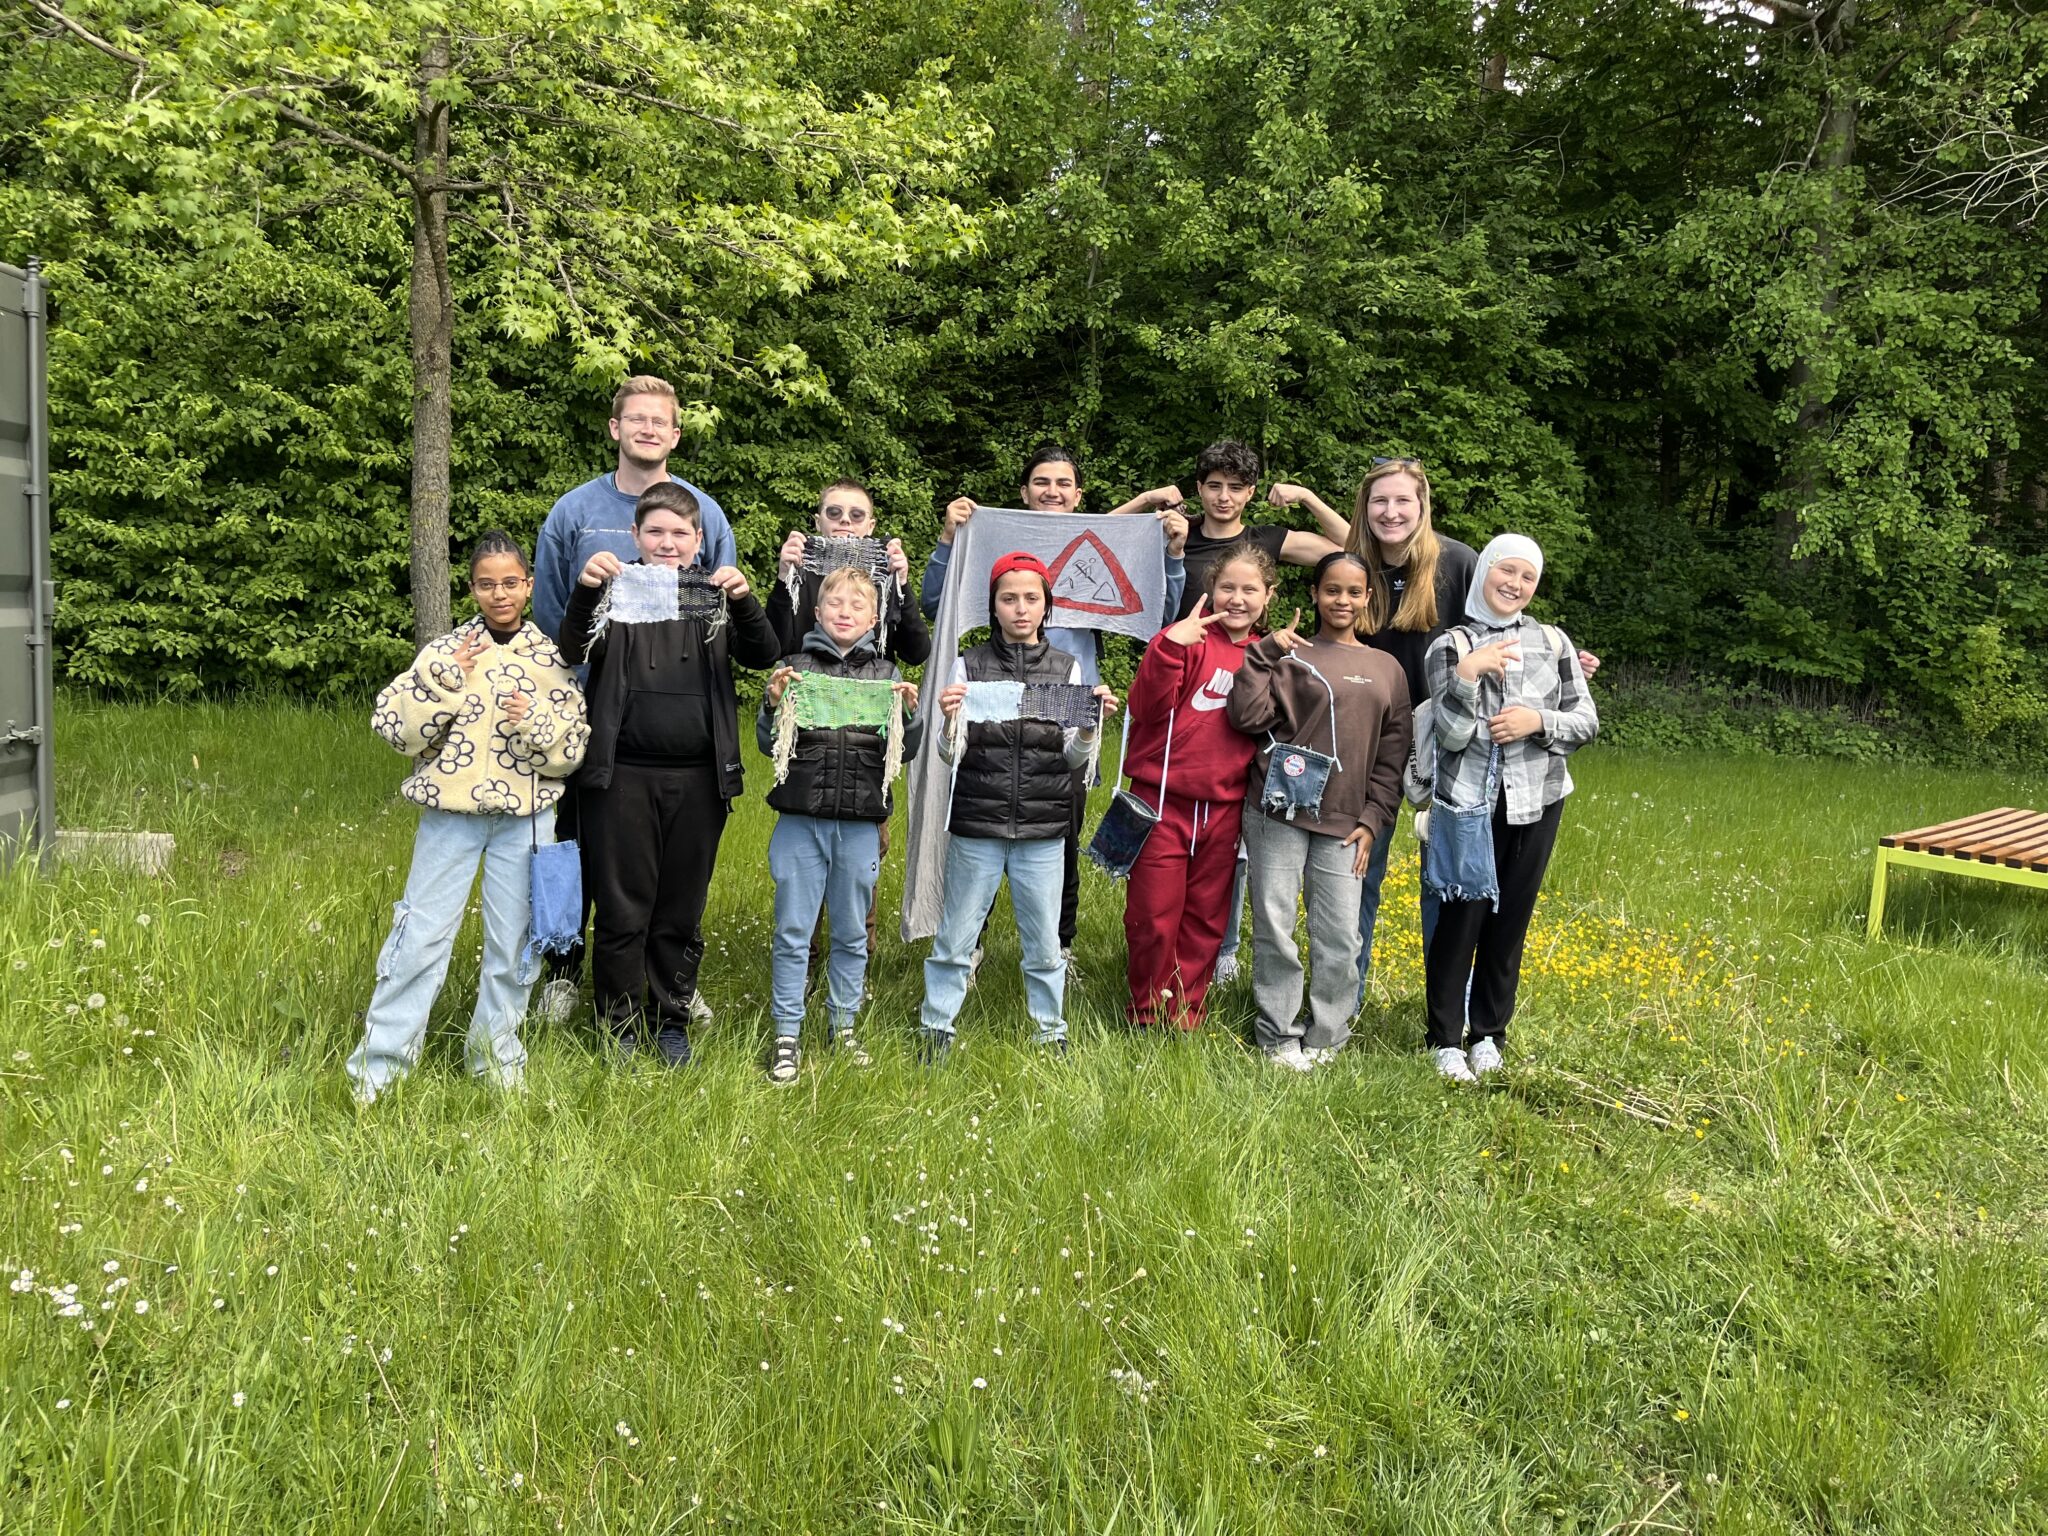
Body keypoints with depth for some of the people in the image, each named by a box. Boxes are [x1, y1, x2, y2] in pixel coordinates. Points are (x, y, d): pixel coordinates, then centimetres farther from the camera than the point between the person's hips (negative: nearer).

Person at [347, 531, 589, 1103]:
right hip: (451, 812, -1)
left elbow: (575, 747, 2)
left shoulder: (552, 657, 4)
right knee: (422, 934, 0)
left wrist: (537, 722, -16)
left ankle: (497, 1054, 24)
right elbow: (394, 728, -4)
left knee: (514, 939, 8)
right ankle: (378, 1064, 9)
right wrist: (444, 680, -14)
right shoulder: (447, 649, 2)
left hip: (525, 817, 1)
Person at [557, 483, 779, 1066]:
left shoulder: (715, 596, 8)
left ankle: (673, 1021, 26)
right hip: (623, 774, -2)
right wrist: (585, 590, -29)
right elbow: (575, 651, -11)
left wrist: (744, 601, -24)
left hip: (698, 778, 2)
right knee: (622, 910, 4)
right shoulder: (617, 590, 3)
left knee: (682, 913, 11)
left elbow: (762, 657, -5)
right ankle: (621, 1025, 19)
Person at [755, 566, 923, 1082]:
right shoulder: (797, 666, 3)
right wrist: (773, 704, -13)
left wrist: (909, 713, -11)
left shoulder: (886, 673, 7)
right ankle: (786, 1036, 13)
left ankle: (842, 1028, 27)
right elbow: (770, 746, 4)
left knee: (852, 933, 12)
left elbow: (904, 752, 6)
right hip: (801, 819, -1)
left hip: (860, 823, 1)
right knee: (792, 932, 3)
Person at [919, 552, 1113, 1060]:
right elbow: (952, 754, -1)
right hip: (976, 827, -1)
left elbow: (1074, 757, 4)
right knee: (956, 938, 6)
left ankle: (1051, 1032, 24)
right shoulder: (970, 665, 2)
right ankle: (937, 1028, 20)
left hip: (1042, 829, 1)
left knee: (1044, 942, 9)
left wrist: (1090, 724, -16)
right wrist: (950, 720, -22)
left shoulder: (1067, 668, 6)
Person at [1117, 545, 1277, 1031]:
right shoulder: (1190, 638, -6)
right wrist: (1170, 645, -28)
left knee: (1206, 919, 12)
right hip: (1163, 801, -5)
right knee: (1153, 918, 1)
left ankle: (1186, 1016, 26)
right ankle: (1148, 1017, 18)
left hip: (1224, 808, 5)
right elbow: (1148, 707, -15)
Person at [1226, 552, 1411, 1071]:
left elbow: (1392, 755, 11)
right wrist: (1265, 652, -12)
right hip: (1279, 813, -2)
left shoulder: (1386, 668, 12)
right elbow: (1247, 716, -9)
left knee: (1340, 936, 3)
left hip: (1344, 823, 2)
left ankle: (1326, 1036, 19)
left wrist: (1373, 819, 3)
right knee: (1274, 926, 1)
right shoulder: (1291, 655, 3)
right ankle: (1278, 1035, 14)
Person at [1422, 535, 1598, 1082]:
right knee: (1460, 919, -4)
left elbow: (1587, 721, 6)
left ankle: (1488, 1034, 23)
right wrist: (1467, 674, -23)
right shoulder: (1450, 647, -1)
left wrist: (1538, 720, -12)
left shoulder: (1552, 641, 5)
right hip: (1470, 803, -2)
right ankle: (1446, 1039, 9)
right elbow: (1451, 736, -10)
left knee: (1510, 920, 9)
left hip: (1536, 803, 3)